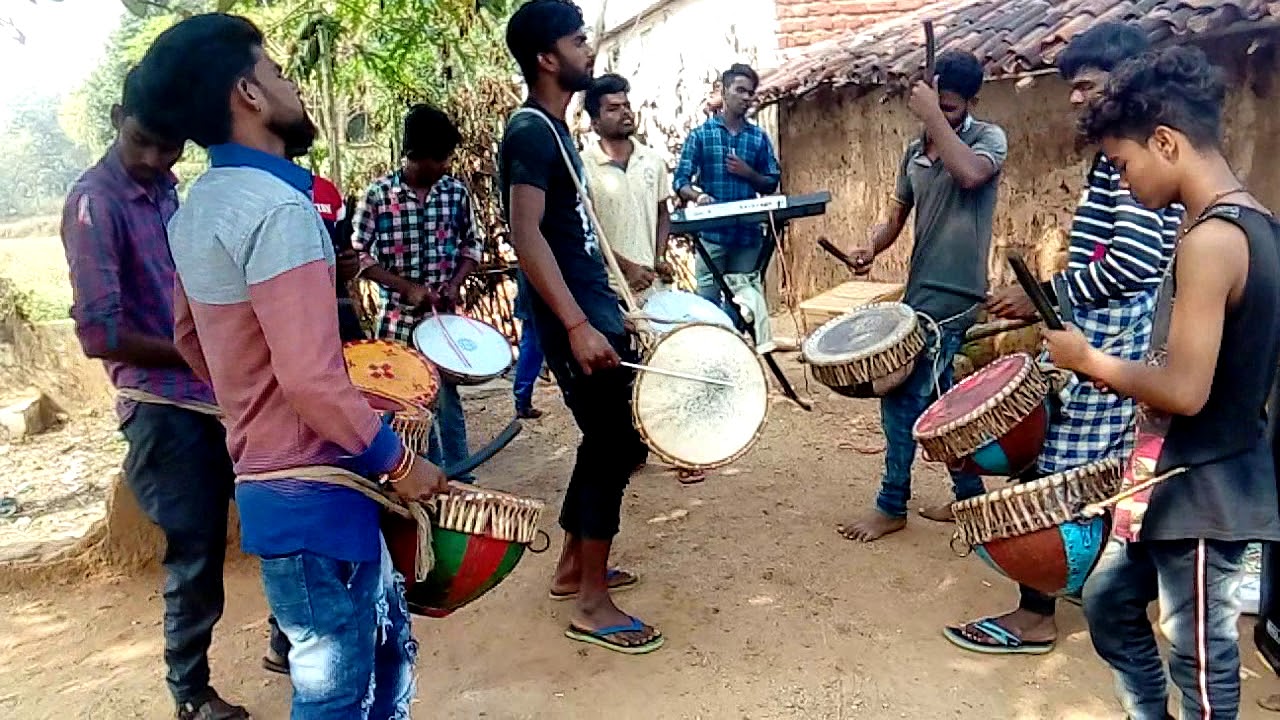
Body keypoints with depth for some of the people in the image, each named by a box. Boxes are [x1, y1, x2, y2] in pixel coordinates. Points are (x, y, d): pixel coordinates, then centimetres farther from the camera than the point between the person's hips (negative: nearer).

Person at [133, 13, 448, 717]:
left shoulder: (195, 208, 9)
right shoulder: (277, 207, -21)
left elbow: (189, 339, 19)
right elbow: (311, 376, -27)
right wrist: (397, 460, -15)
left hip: (266, 475, 9)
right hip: (312, 494, -9)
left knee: (387, 641, 22)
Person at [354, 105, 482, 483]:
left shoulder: (456, 191, 0)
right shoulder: (378, 194, -7)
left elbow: (471, 246, 10)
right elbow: (357, 256, -6)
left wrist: (455, 283, -8)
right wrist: (407, 287, -15)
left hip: (446, 314, 1)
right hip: (398, 317, -1)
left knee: (446, 399, 5)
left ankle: (458, 476, 19)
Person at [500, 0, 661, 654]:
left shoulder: (555, 128, 15)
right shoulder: (530, 131, -14)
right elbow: (526, 234, -24)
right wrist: (577, 325, -31)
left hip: (593, 306, 10)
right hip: (574, 317, -10)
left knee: (608, 439, 16)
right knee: (615, 442, -6)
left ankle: (572, 568, 29)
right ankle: (592, 605, 5)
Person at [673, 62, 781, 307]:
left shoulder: (759, 137, 11)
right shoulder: (700, 134, 3)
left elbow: (772, 184, 12)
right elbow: (680, 181, -2)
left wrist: (748, 173, -6)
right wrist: (697, 196, -22)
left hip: (749, 233, 3)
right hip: (712, 233, -3)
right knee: (708, 300, -3)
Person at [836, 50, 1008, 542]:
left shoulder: (989, 138, -7)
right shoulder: (915, 152, 12)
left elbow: (969, 173, -30)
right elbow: (898, 215, 17)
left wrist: (934, 116, -23)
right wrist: (870, 248, -3)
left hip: (952, 296, -8)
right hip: (920, 292, 8)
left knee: (902, 398, -5)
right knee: (934, 397, 14)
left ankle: (892, 507, 9)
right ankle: (969, 493, 28)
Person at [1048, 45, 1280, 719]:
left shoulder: (1211, 238, -23)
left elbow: (1184, 391, -27)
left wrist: (1089, 359, -13)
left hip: (1202, 490, -10)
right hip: (1177, 476, 10)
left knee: (1199, 655, 8)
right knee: (1110, 601, 22)